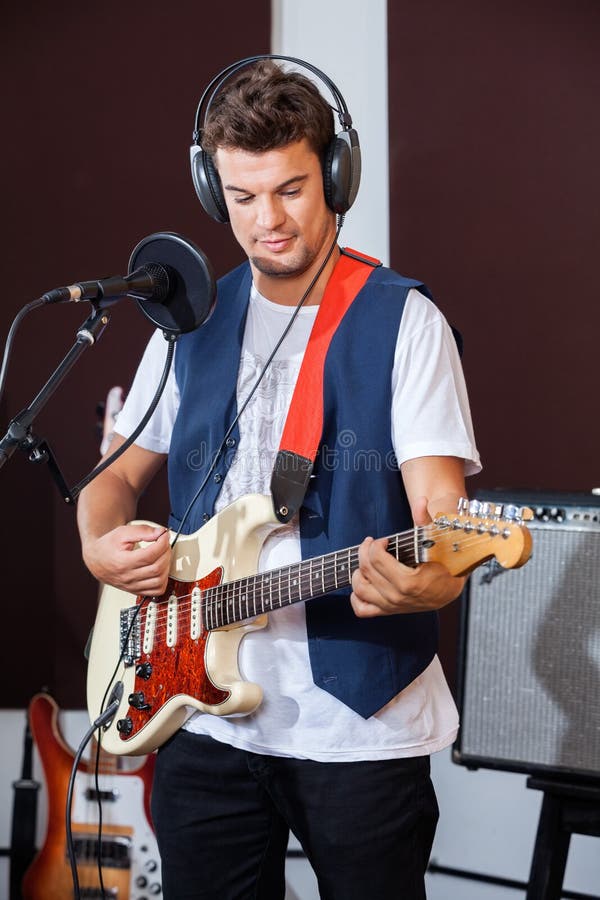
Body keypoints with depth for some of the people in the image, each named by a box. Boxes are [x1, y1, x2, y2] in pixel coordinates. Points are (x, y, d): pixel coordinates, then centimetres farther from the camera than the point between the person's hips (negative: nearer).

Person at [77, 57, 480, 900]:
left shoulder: (402, 320, -7)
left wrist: (432, 576, -37)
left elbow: (439, 507, -15)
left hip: (360, 725, -4)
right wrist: (100, 546, -5)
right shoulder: (193, 323, 8)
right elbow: (118, 474, 17)